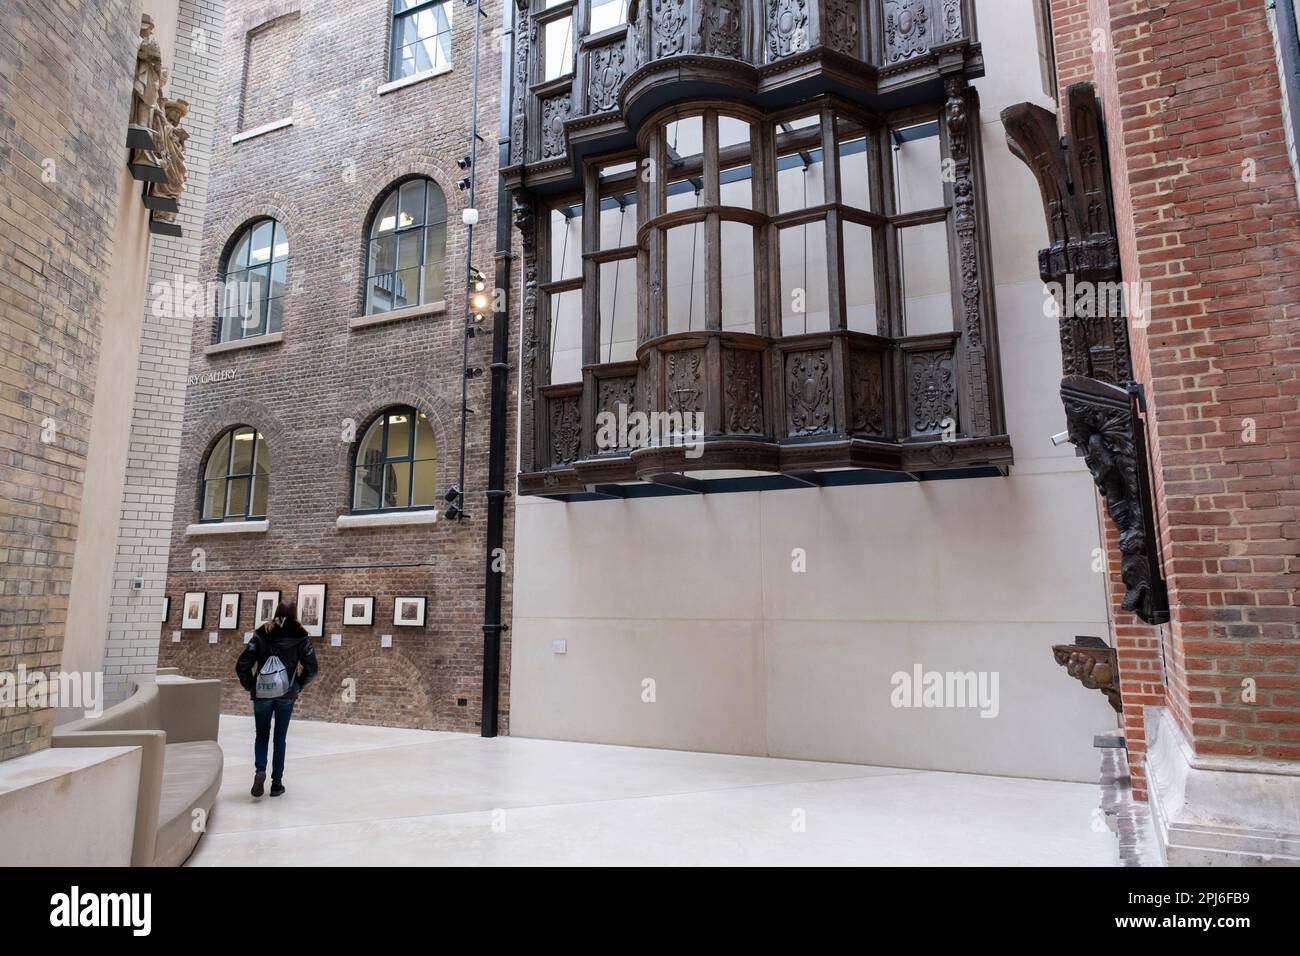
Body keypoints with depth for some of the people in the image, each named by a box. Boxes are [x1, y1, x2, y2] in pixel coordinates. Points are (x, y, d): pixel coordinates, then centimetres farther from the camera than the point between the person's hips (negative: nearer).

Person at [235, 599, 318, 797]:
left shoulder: (262, 634, 1)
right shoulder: (300, 636, 0)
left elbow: (242, 665, -4)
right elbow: (311, 667, -2)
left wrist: (250, 686, 8)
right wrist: (298, 686, 10)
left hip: (262, 693, 0)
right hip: (286, 695, 0)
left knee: (261, 735, 15)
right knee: (280, 738, 10)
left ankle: (260, 770, -8)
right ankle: (277, 783, 12)